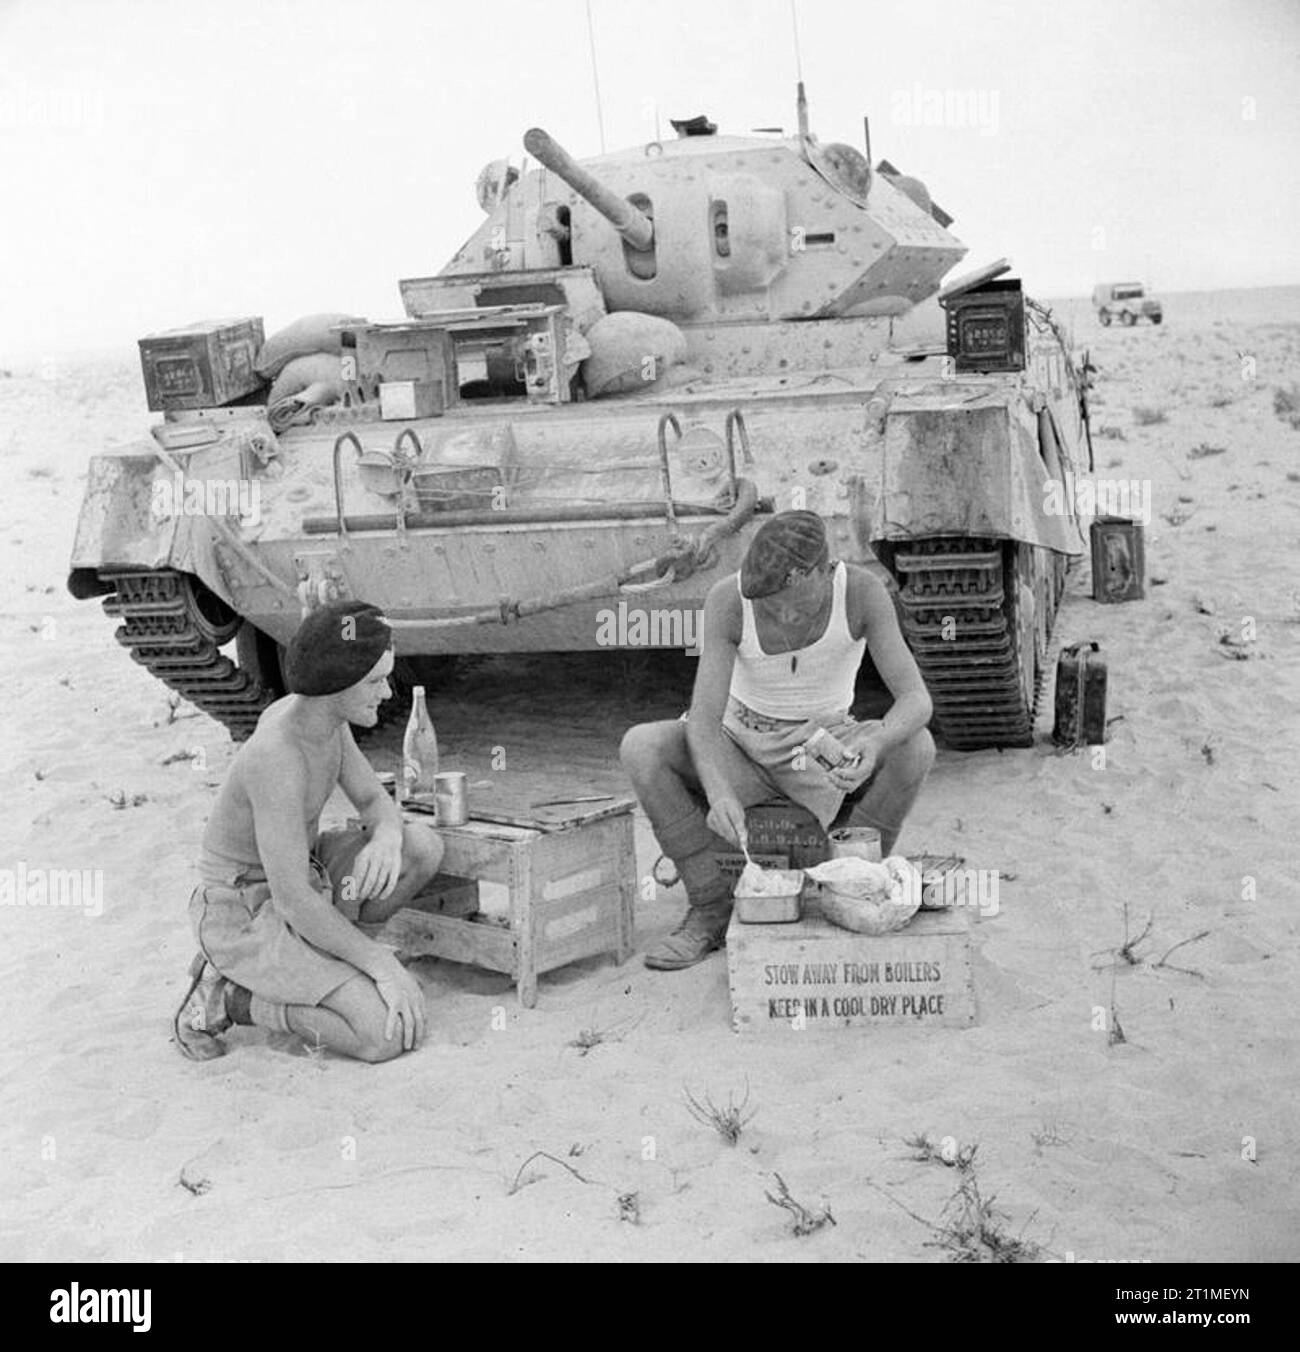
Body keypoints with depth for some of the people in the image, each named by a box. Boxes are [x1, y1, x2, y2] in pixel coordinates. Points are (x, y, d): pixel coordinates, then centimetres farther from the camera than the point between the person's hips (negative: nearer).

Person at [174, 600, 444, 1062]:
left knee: (424, 847, -9)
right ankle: (227, 996, -4)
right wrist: (382, 965, -25)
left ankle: (304, 958, 5)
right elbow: (293, 902, -31)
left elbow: (376, 802, 6)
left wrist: (386, 839, -20)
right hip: (243, 916, -9)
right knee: (389, 1036, -21)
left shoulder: (322, 711, -4)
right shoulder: (277, 757, -32)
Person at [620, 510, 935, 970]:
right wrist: (720, 793, -48)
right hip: (742, 748, 0)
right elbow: (703, 722, -27)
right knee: (640, 747, -27)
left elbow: (916, 700, -25)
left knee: (916, 747, -30)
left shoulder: (864, 591, -23)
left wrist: (873, 744, -48)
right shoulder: (727, 600, -23)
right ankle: (711, 910, -15)